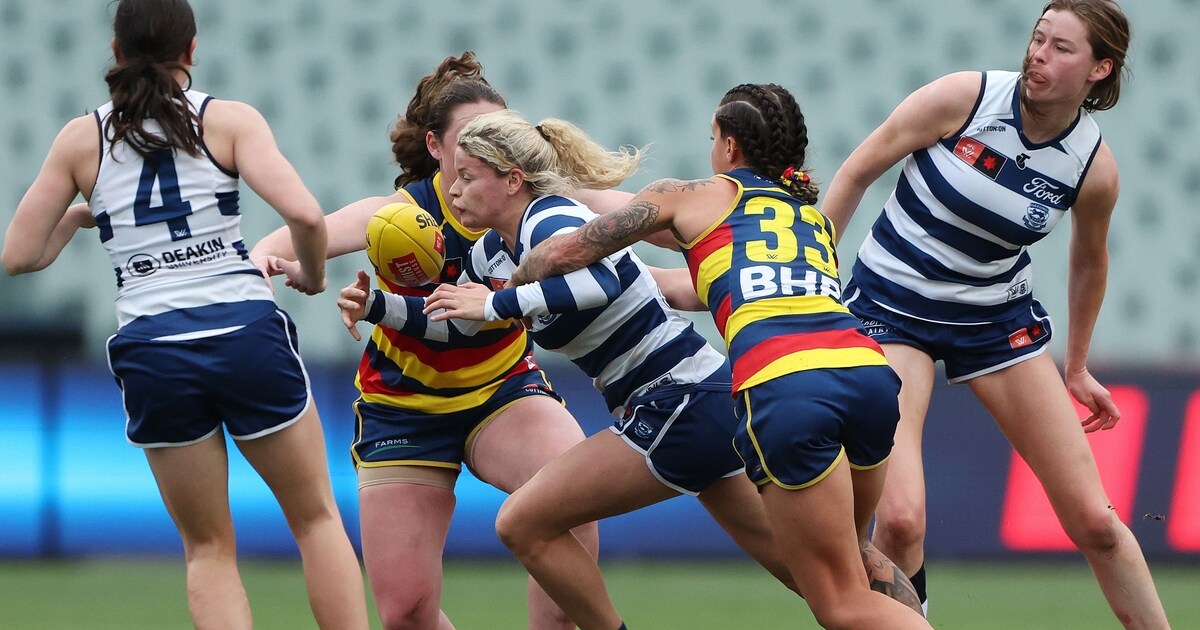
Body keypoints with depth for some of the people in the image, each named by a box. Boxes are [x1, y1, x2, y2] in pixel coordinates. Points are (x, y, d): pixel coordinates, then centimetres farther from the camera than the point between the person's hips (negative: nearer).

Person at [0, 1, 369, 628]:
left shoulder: (81, 139, 7)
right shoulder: (229, 120, 2)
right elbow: (304, 213, -11)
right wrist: (313, 274, 8)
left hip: (152, 352, 1)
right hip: (247, 334, -1)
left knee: (208, 548, 13)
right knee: (316, 518, 14)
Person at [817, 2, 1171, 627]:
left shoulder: (1095, 167, -10)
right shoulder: (966, 96, -18)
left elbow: (1089, 260, 11)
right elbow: (857, 171, -7)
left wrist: (1077, 367, 19)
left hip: (997, 317, 2)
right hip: (891, 302, -2)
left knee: (1092, 518, -1)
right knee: (899, 517, -20)